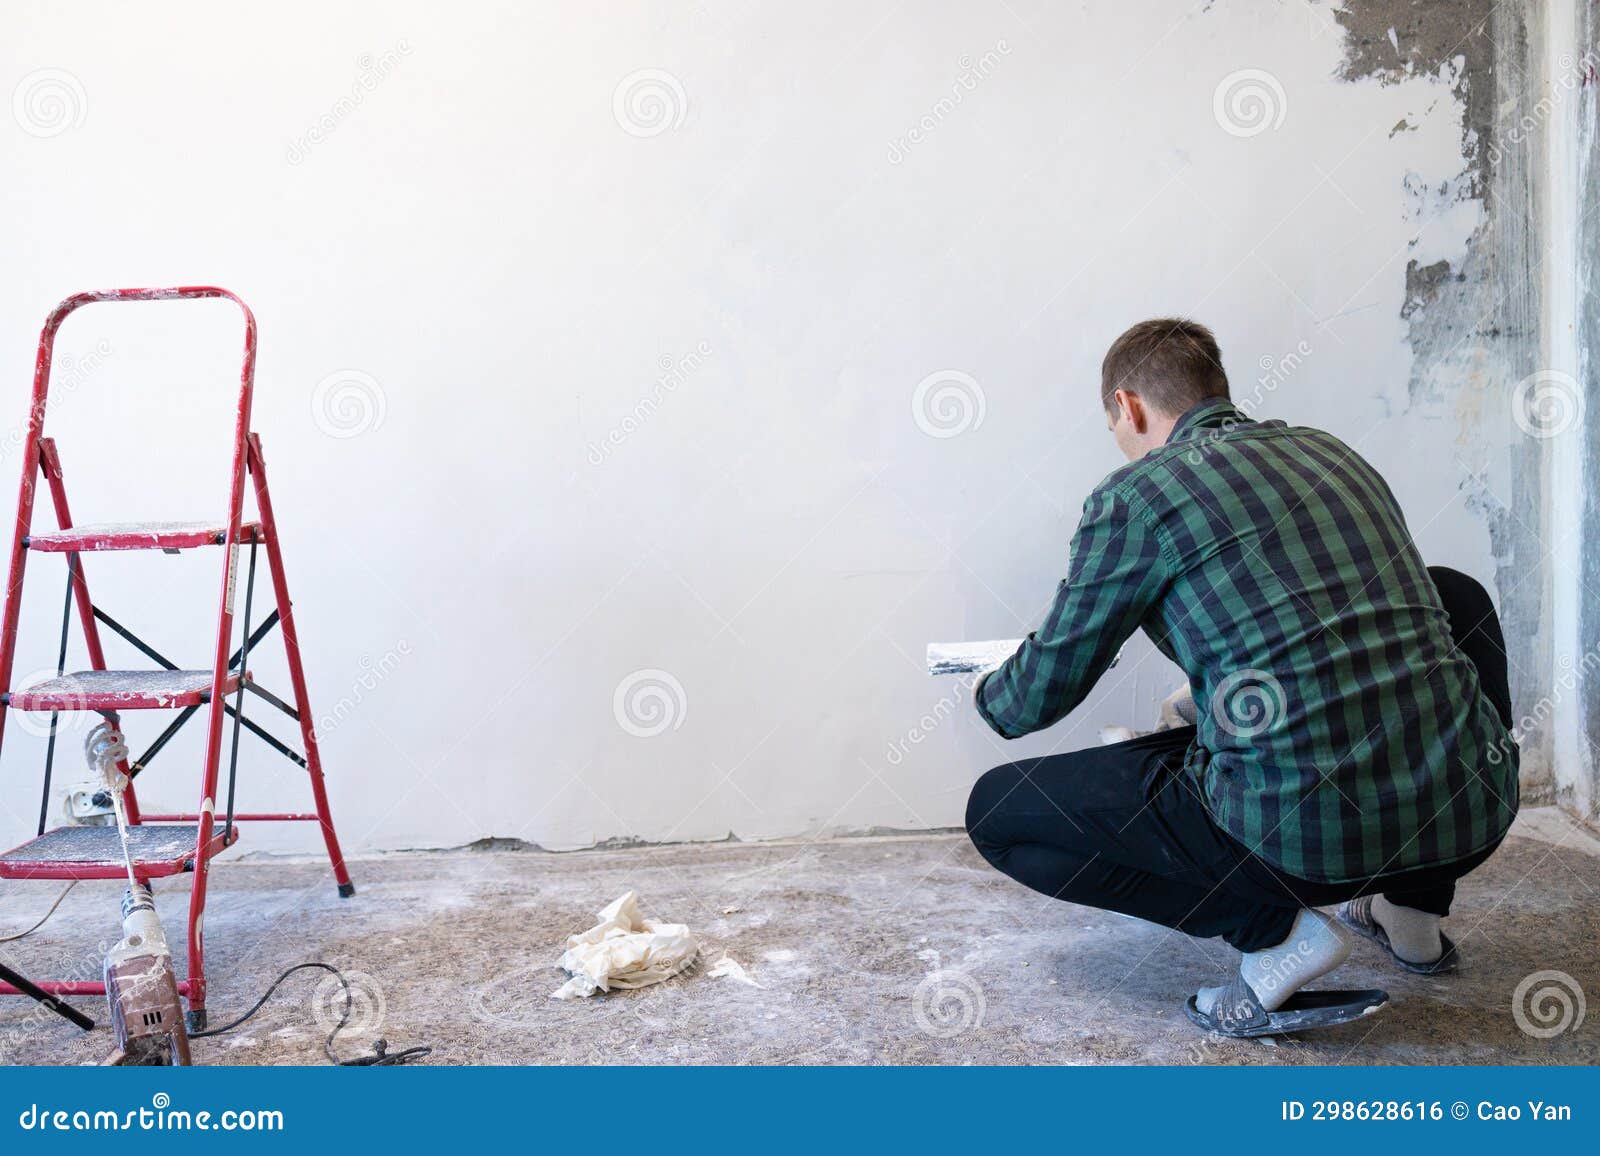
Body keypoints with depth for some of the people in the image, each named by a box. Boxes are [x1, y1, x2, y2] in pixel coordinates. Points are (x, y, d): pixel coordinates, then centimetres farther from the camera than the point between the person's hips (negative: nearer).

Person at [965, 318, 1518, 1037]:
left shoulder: (1133, 496, 0)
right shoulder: (1330, 452, 17)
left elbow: (1038, 698, 8)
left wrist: (990, 695, 33)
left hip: (1305, 830, -6)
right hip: (1474, 814, 6)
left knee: (998, 811, 11)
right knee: (1457, 598, 37)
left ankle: (1275, 928, -1)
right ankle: (1414, 903, 28)